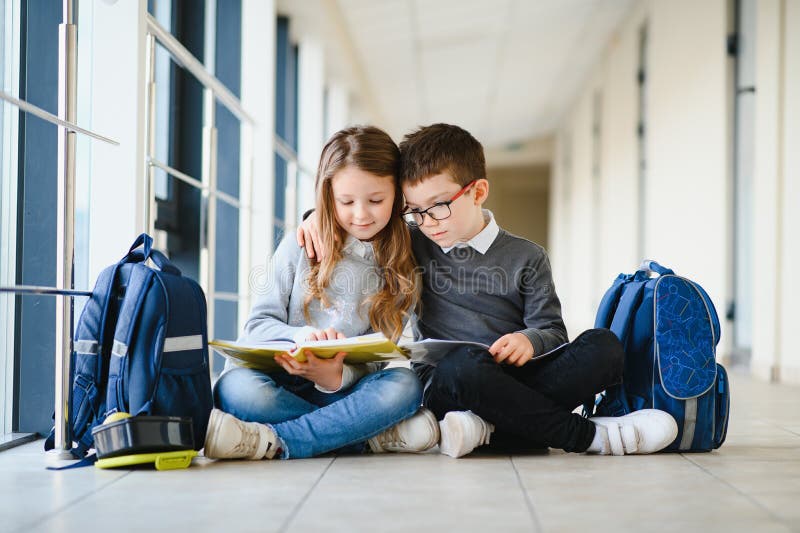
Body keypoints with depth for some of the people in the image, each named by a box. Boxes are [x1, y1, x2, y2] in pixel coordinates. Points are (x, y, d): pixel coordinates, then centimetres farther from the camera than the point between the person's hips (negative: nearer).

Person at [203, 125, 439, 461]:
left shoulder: (401, 270, 6)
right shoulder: (301, 247, 5)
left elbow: (378, 356, 0)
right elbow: (260, 324, 1)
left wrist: (336, 377, -25)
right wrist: (302, 336, -23)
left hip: (333, 393, 1)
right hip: (276, 382, 0)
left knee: (404, 386, -30)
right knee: (237, 387, -34)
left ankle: (269, 441, -35)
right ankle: (373, 435, -27)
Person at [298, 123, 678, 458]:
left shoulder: (526, 259, 10)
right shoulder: (413, 246, 14)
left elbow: (553, 331, 6)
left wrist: (530, 341, -17)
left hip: (513, 382, 1)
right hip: (443, 386, -1)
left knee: (603, 346, -24)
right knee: (464, 362, -38)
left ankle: (489, 427, -35)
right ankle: (589, 436, -27)